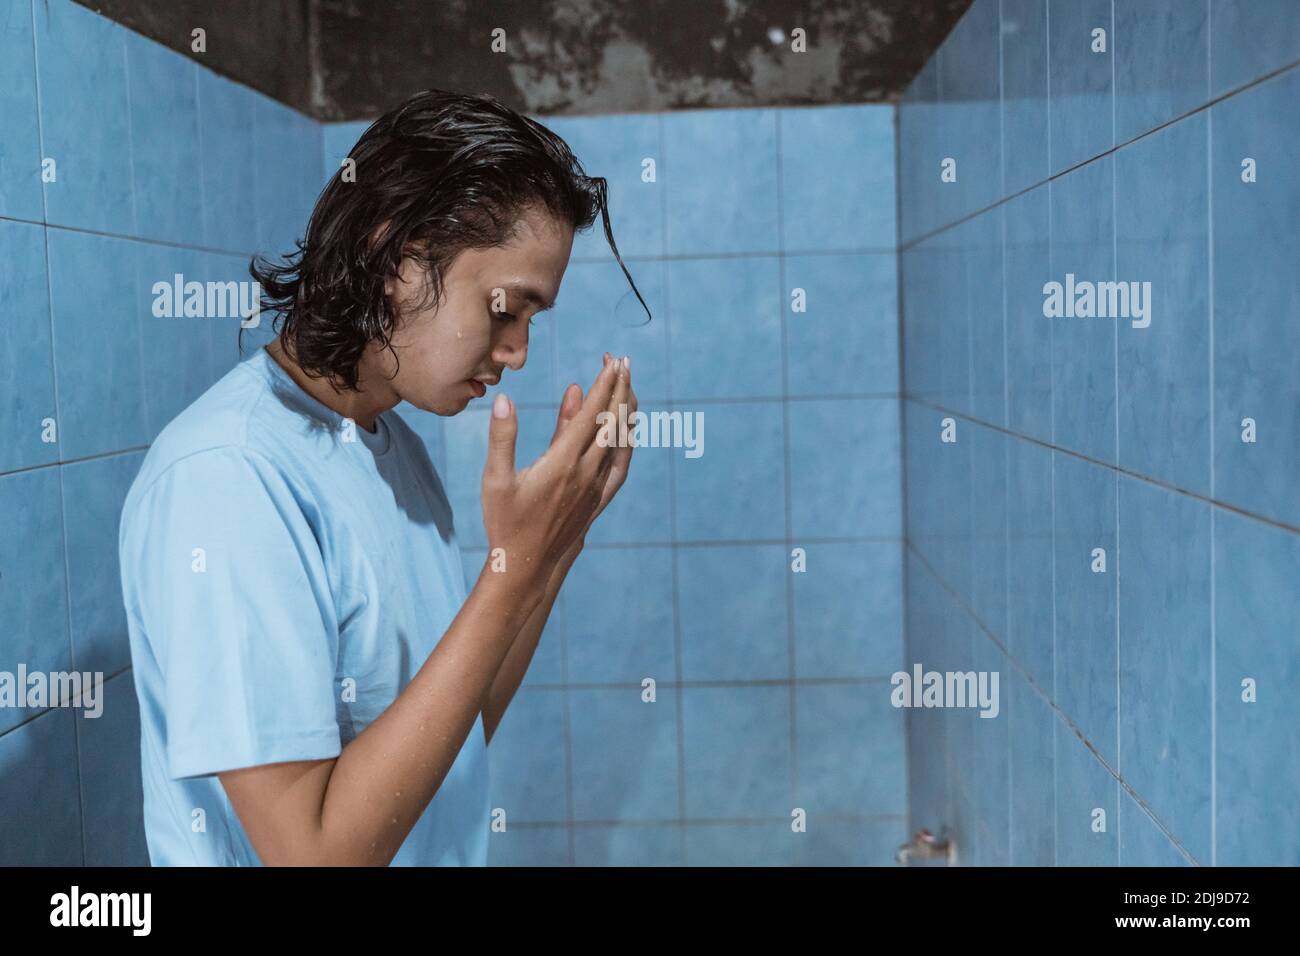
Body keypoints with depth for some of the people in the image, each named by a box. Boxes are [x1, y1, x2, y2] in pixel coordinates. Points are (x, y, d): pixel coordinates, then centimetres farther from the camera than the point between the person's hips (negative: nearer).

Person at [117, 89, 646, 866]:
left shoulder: (397, 445, 1)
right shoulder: (225, 477, -24)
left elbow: (452, 734, 3)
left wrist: (563, 535, -8)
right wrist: (514, 569, -28)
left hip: (449, 848, 8)